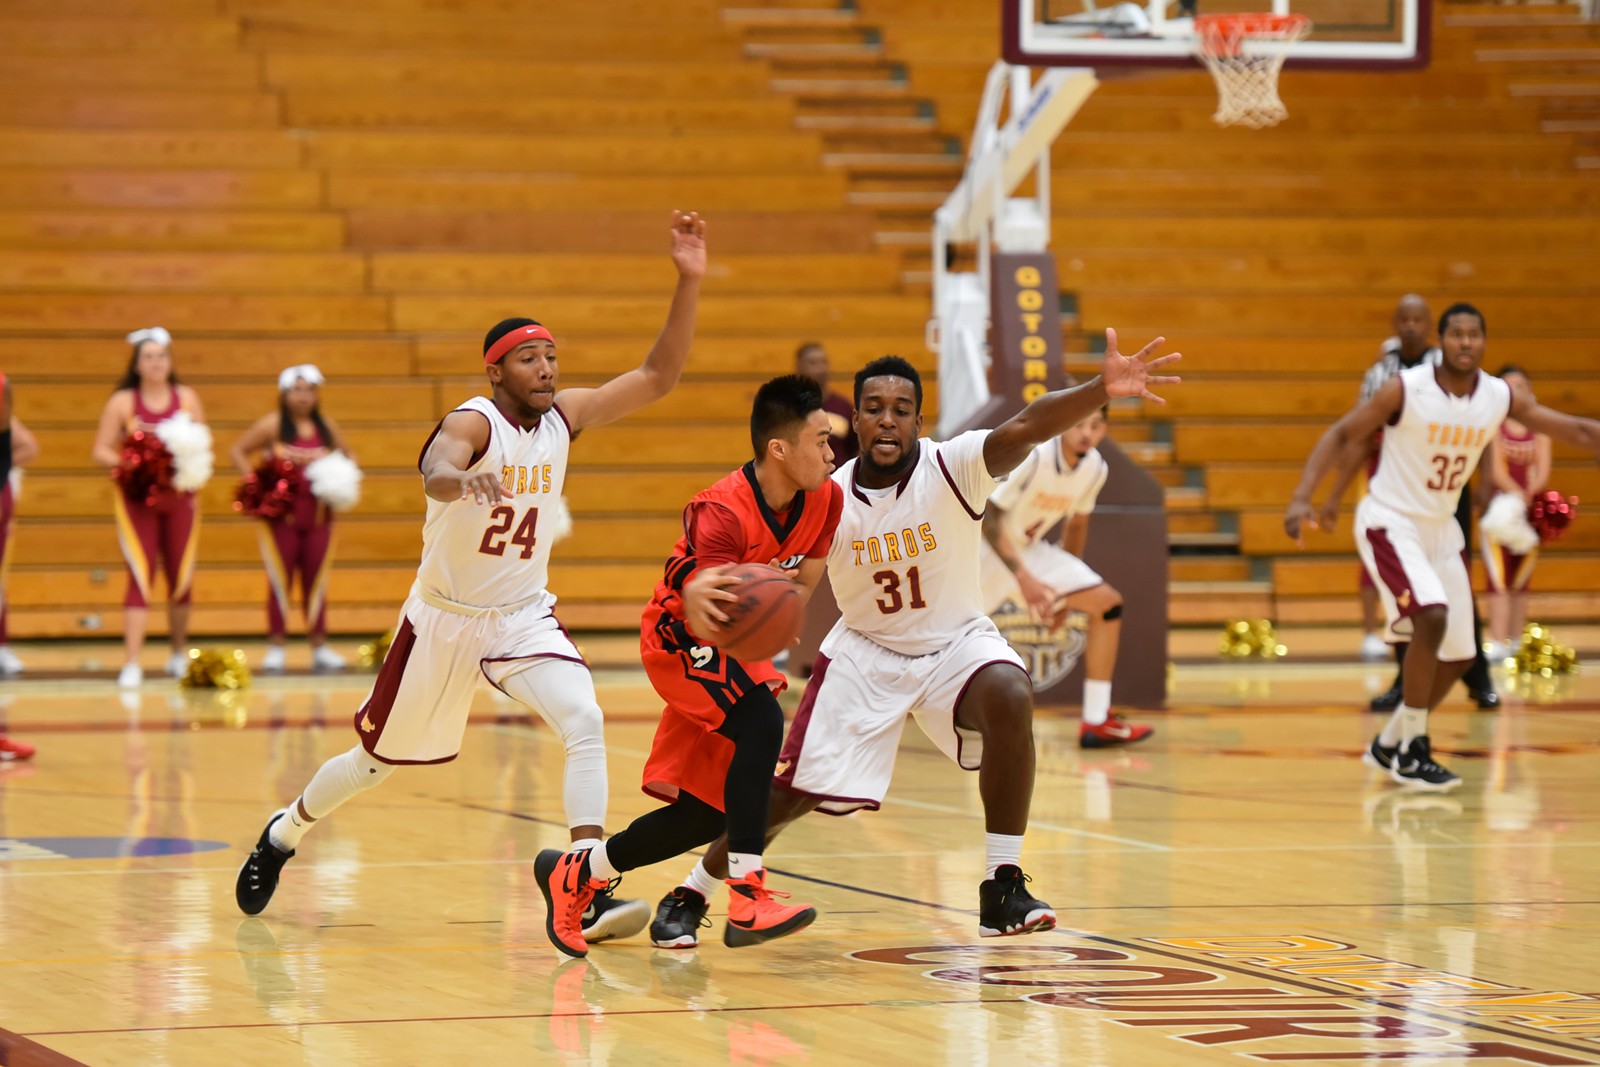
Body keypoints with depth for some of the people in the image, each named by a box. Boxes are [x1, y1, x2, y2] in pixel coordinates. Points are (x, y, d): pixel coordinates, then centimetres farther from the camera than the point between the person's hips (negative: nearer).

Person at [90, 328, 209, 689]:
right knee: (140, 576, -13)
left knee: (181, 578, 9)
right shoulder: (122, 402, -2)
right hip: (136, 499, -3)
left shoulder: (187, 398, 5)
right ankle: (131, 663, -16)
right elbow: (101, 451, -2)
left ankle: (178, 653, 31)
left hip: (179, 497, 3)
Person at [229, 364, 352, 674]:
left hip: (318, 513, 3)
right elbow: (238, 451, -1)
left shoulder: (327, 428, 9)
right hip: (280, 513, -3)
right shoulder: (272, 425, -3)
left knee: (316, 581, 6)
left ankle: (319, 648, 10)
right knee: (280, 581, 0)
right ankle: (275, 648, 5)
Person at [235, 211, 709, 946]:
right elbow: (435, 470, -46)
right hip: (445, 617, -4)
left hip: (524, 615, 4)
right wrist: (462, 481, -71)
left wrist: (689, 284, -17)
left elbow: (658, 377, -5)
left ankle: (589, 898, -25)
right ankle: (282, 836, 41)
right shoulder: (473, 423, -23)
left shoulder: (564, 418, -4)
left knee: (585, 725, -22)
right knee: (378, 759, 12)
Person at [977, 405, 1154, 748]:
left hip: (1030, 549, 6)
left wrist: (1064, 593, 15)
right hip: (986, 549, -6)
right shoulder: (1031, 456, -27)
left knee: (1107, 603, -6)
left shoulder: (1095, 468, -5)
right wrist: (1023, 578, -30)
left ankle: (1096, 723, -5)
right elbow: (987, 516, -25)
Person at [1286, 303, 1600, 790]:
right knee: (1432, 617, -27)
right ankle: (1411, 751, -15)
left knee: (1458, 655, 7)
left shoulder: (1501, 398, -5)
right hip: (1389, 523, -6)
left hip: (1441, 528, 6)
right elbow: (1342, 434, -12)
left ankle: (1389, 744, 27)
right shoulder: (1405, 389, -17)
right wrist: (1302, 498, -22)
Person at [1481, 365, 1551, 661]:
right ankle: (1497, 642, -16)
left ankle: (1516, 641, 15)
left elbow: (1543, 471, -2)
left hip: (1531, 510, 4)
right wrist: (1518, 495, -27)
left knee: (1521, 580, 9)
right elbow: (1496, 471, -12)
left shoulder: (1539, 428, 6)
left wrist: (1528, 495, -21)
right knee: (1498, 580, -11)